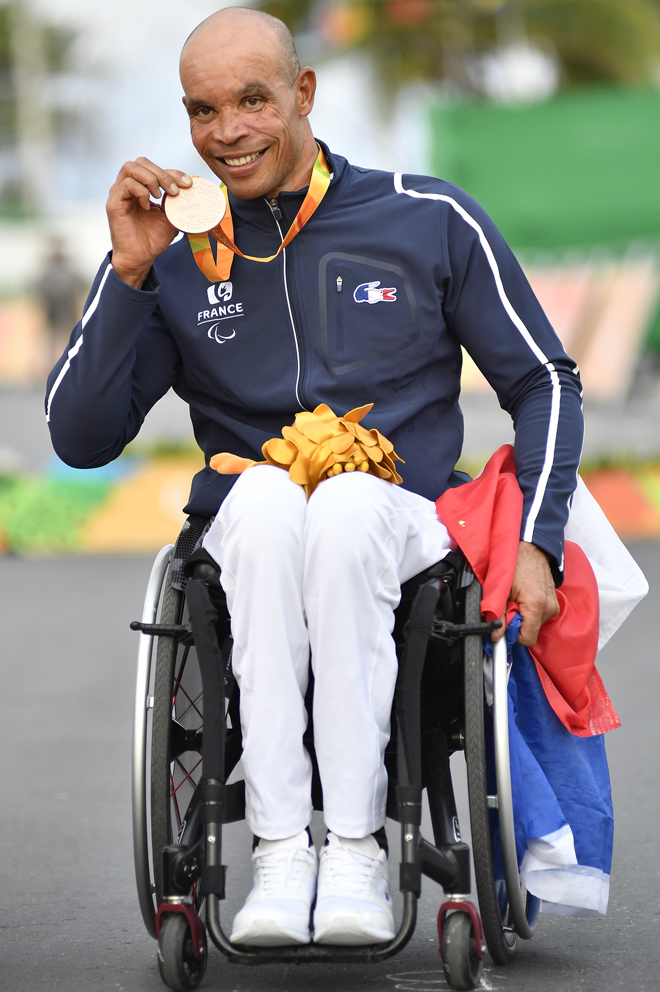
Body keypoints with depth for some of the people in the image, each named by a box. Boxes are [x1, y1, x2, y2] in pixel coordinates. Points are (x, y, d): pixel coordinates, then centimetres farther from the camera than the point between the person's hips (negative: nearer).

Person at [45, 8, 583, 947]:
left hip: (398, 530, -1)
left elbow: (546, 384, 9)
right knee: (263, 492, -36)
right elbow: (81, 438, 2)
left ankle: (357, 845, -33)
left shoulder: (432, 220, 5)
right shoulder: (172, 256, 8)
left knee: (347, 503, -37)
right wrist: (129, 273, -8)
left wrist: (536, 545, -5)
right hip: (248, 545, 1)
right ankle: (280, 850, -36)